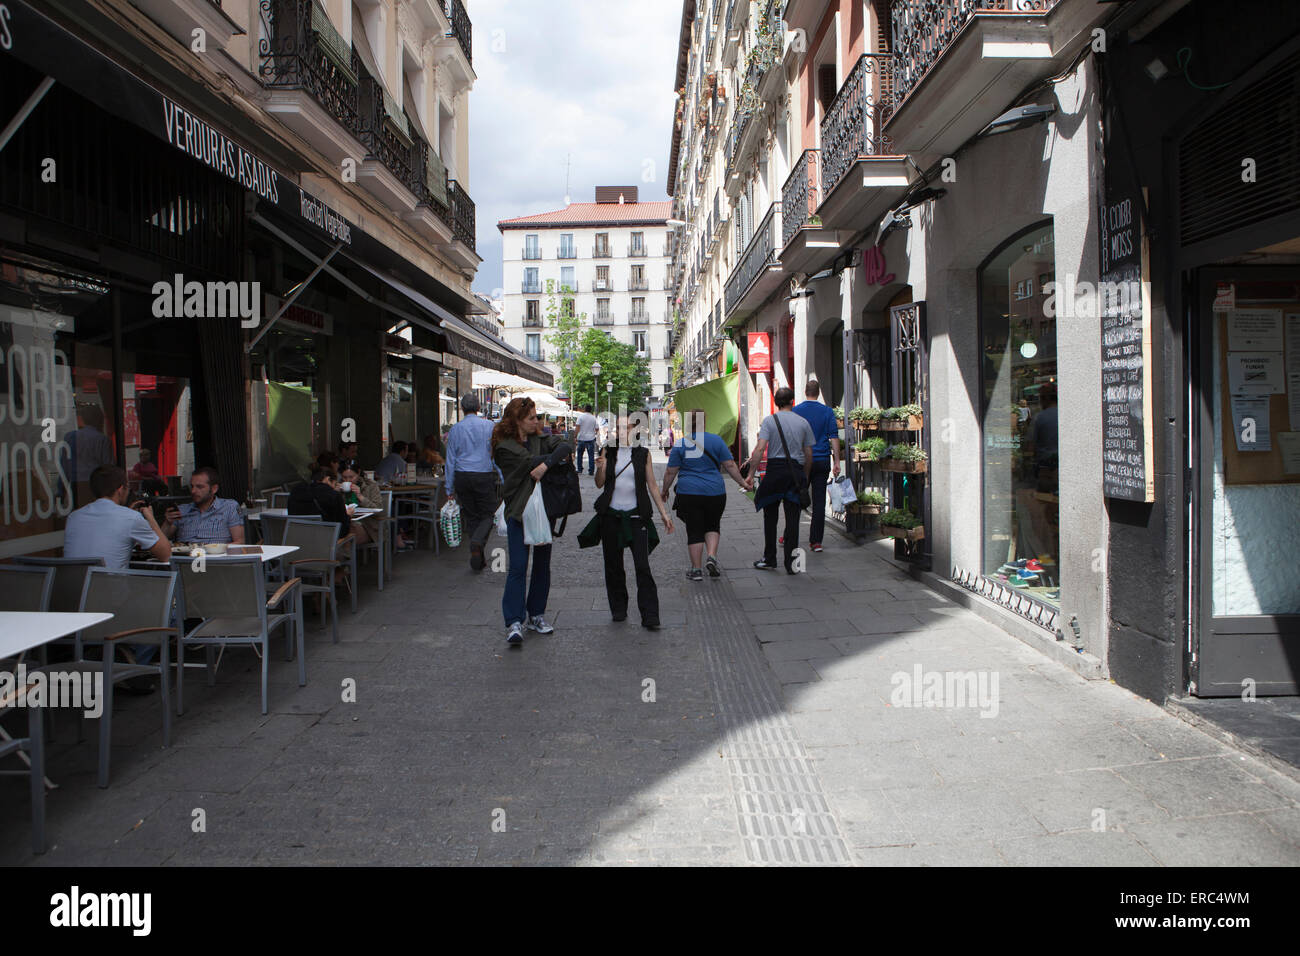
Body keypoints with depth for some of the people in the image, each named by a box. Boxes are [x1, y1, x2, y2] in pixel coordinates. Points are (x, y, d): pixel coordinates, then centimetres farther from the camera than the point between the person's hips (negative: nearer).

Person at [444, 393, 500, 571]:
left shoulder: (455, 429, 4)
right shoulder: (489, 426, 0)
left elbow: (450, 460, 5)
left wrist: (450, 489, 9)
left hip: (462, 477, 2)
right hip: (484, 475, -2)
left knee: (471, 516, 11)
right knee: (488, 514, 6)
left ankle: (477, 559, 10)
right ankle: (477, 541, -23)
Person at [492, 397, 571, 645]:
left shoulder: (540, 438, 8)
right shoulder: (505, 446, -9)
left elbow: (563, 447, -7)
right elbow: (533, 461, -18)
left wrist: (546, 464, -23)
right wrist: (559, 459, -6)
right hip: (518, 512, -6)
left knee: (542, 564, 10)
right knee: (518, 567, -10)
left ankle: (536, 615, 21)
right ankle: (514, 622, -10)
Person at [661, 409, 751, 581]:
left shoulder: (680, 444, 0)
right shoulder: (716, 440, 0)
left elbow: (671, 472, 0)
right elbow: (730, 465, -1)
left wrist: (664, 490, 12)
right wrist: (742, 482, 8)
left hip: (689, 494, -1)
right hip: (715, 493, 1)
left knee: (694, 531, 5)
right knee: (712, 526, 18)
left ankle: (696, 569, 6)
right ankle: (711, 557, -3)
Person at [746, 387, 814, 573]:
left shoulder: (770, 420, -2)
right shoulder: (803, 422, 6)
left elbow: (760, 449, -13)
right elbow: (809, 454, 9)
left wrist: (751, 472, -10)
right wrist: (805, 476, 20)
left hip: (775, 469, -2)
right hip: (796, 471, 2)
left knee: (770, 516, 11)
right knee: (792, 518, 3)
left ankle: (769, 559, 16)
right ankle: (790, 562, 2)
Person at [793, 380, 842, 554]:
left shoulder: (795, 411, 0)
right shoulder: (828, 411, 1)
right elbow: (834, 437, -2)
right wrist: (836, 462, 1)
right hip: (822, 460, 0)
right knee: (819, 502, 2)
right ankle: (816, 541, 2)